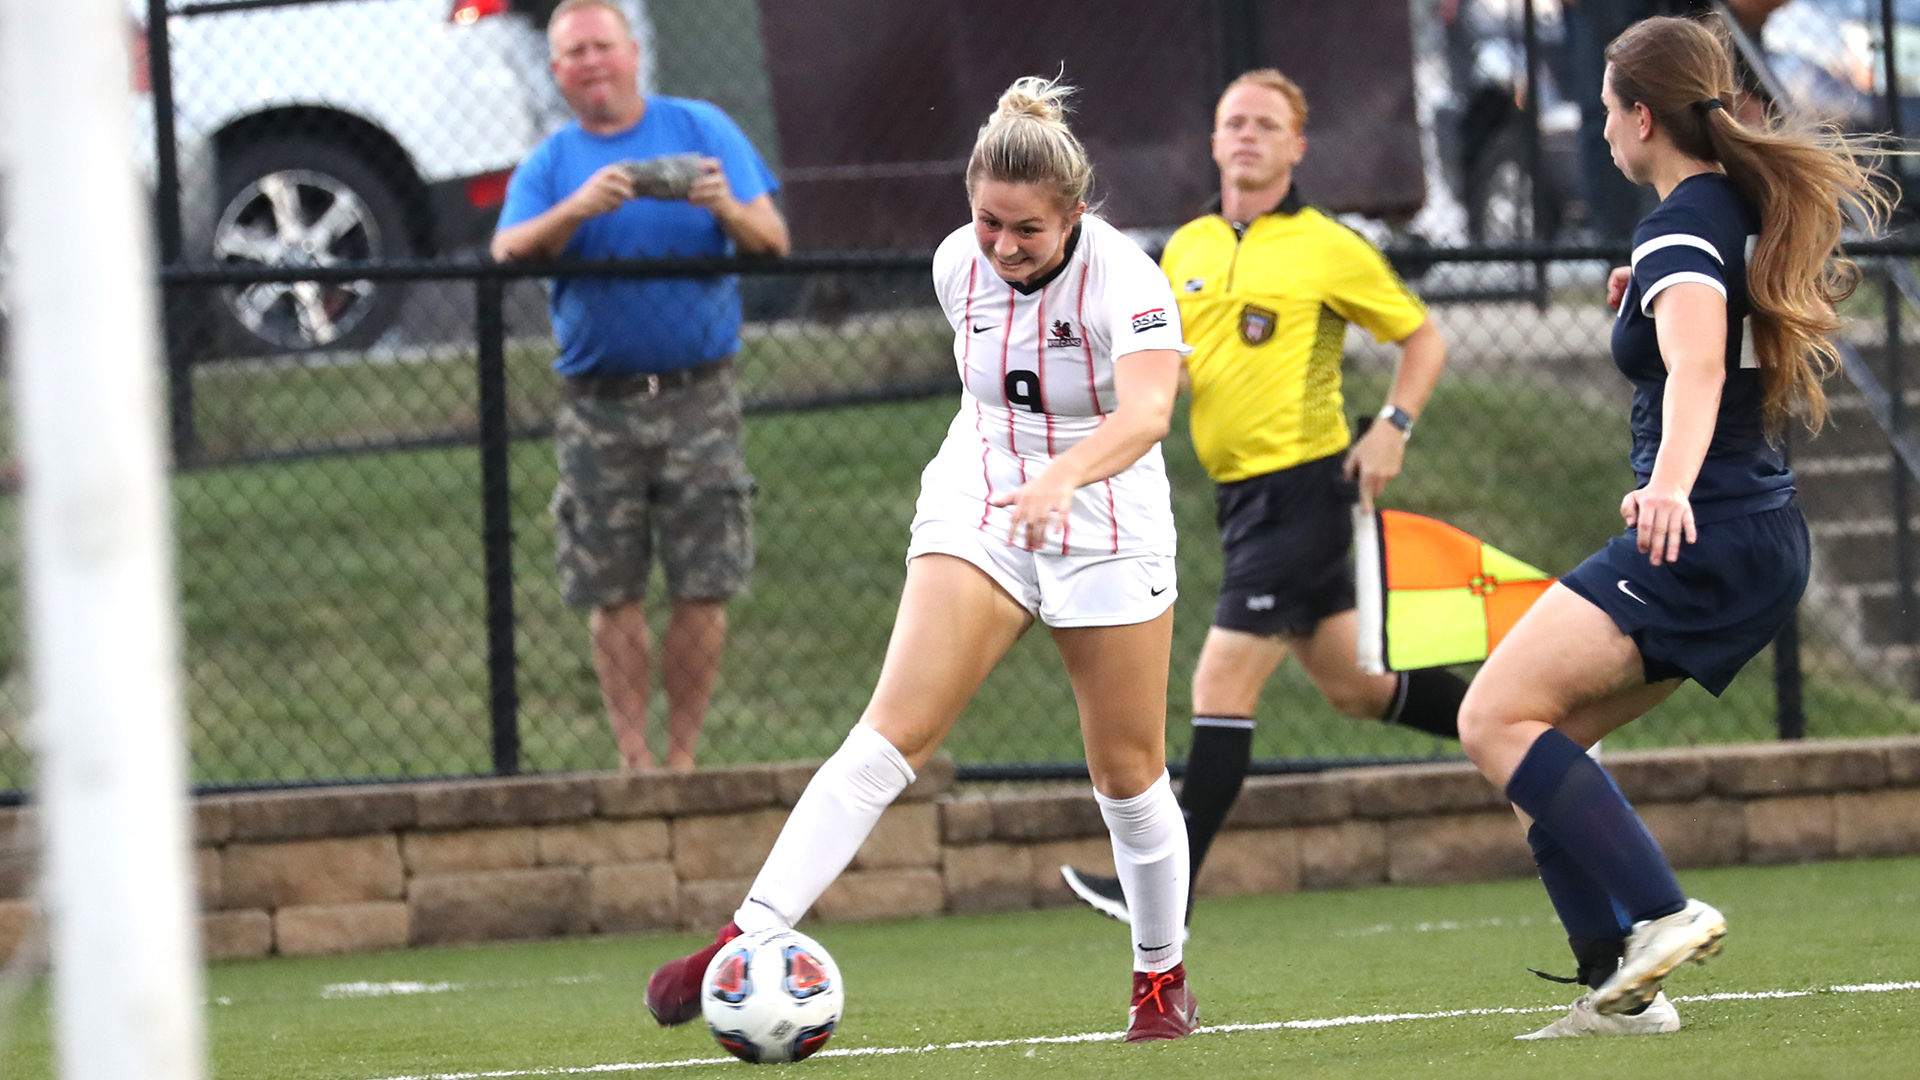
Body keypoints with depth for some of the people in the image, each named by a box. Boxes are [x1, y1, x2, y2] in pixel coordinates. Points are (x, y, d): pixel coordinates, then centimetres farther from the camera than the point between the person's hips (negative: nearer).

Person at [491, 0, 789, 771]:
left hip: (697, 396, -1)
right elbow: (508, 254, -9)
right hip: (596, 408, 1)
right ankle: (634, 762, 6)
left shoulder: (702, 130, 7)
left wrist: (728, 211, -20)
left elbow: (773, 241, 2)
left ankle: (682, 758, 5)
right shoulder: (548, 165, 9)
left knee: (703, 589, -4)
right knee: (612, 595, -1)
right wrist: (577, 208, -26)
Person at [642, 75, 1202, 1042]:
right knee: (893, 732, -16)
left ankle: (1162, 978, 29)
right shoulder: (958, 264, -5)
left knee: (1128, 776, 6)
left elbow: (1147, 412, -39)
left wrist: (1065, 474, -56)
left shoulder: (1124, 279, -21)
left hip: (1105, 530, -2)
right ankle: (747, 940, -25)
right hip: (975, 513, 2)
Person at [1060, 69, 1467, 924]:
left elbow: (1423, 339, 1)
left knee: (1222, 684, -10)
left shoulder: (1326, 248, -6)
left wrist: (1392, 427, -13)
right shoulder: (1186, 251, 11)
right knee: (1351, 684, 15)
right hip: (1242, 493, 7)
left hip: (1303, 487, -7)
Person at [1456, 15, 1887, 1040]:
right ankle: (1618, 988, 7)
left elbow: (1697, 367, -35)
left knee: (1497, 720, -14)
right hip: (1762, 541, 10)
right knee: (1540, 739, 13)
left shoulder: (1680, 231, -15)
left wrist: (1671, 486, -51)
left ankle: (1659, 914, -23)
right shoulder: (1746, 204, 14)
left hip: (1700, 540, -10)